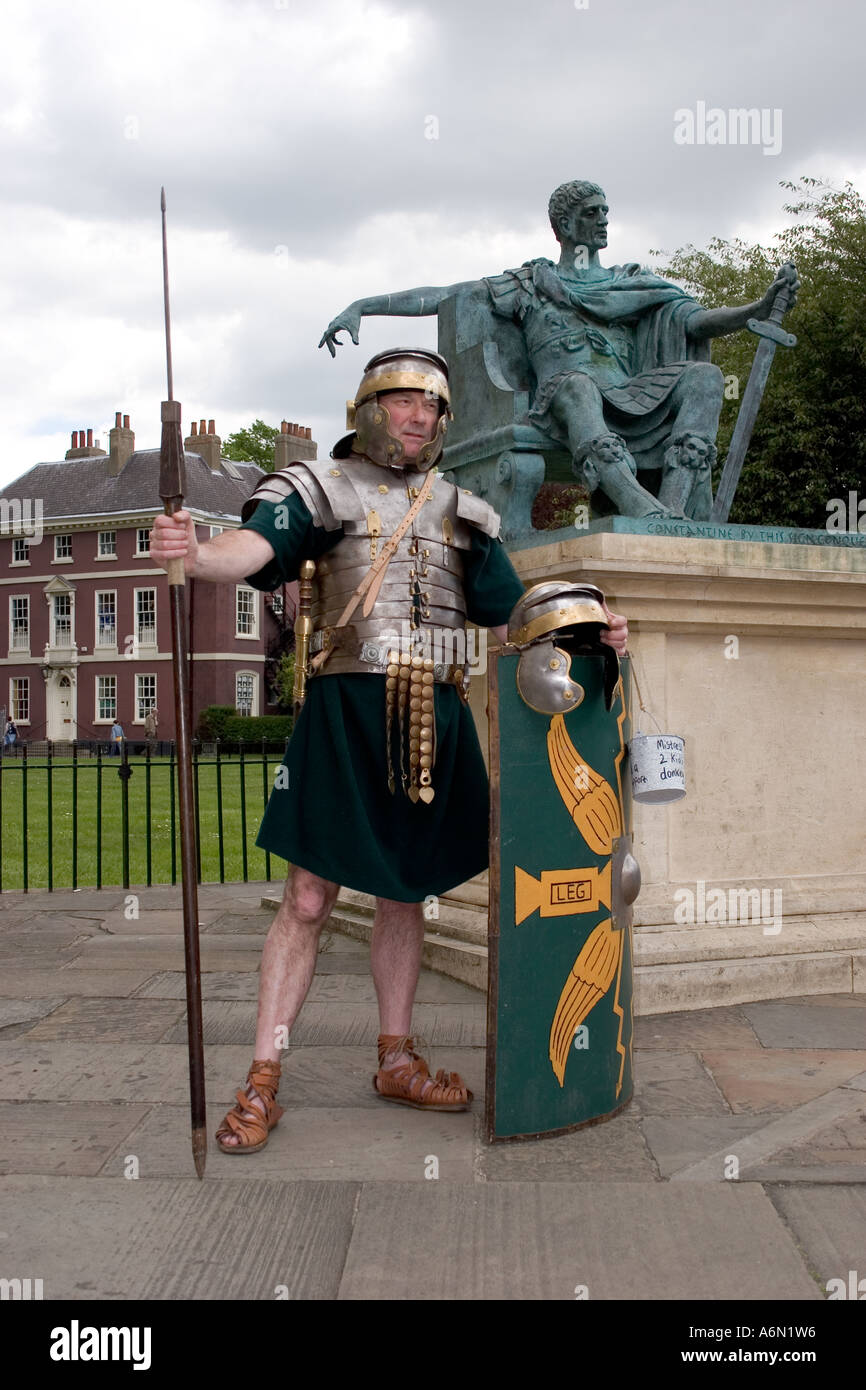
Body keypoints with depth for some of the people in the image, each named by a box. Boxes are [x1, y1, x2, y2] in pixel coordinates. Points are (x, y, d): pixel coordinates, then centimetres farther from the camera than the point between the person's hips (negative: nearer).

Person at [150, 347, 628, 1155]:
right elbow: (251, 549, -17)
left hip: (434, 720, 5)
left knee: (405, 892, 14)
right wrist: (194, 554, -39)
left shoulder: (461, 513, 17)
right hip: (347, 709, -4)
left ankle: (396, 1061, 29)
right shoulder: (321, 488, 3)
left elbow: (512, 620, 17)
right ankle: (261, 1085, 8)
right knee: (309, 899, -4)